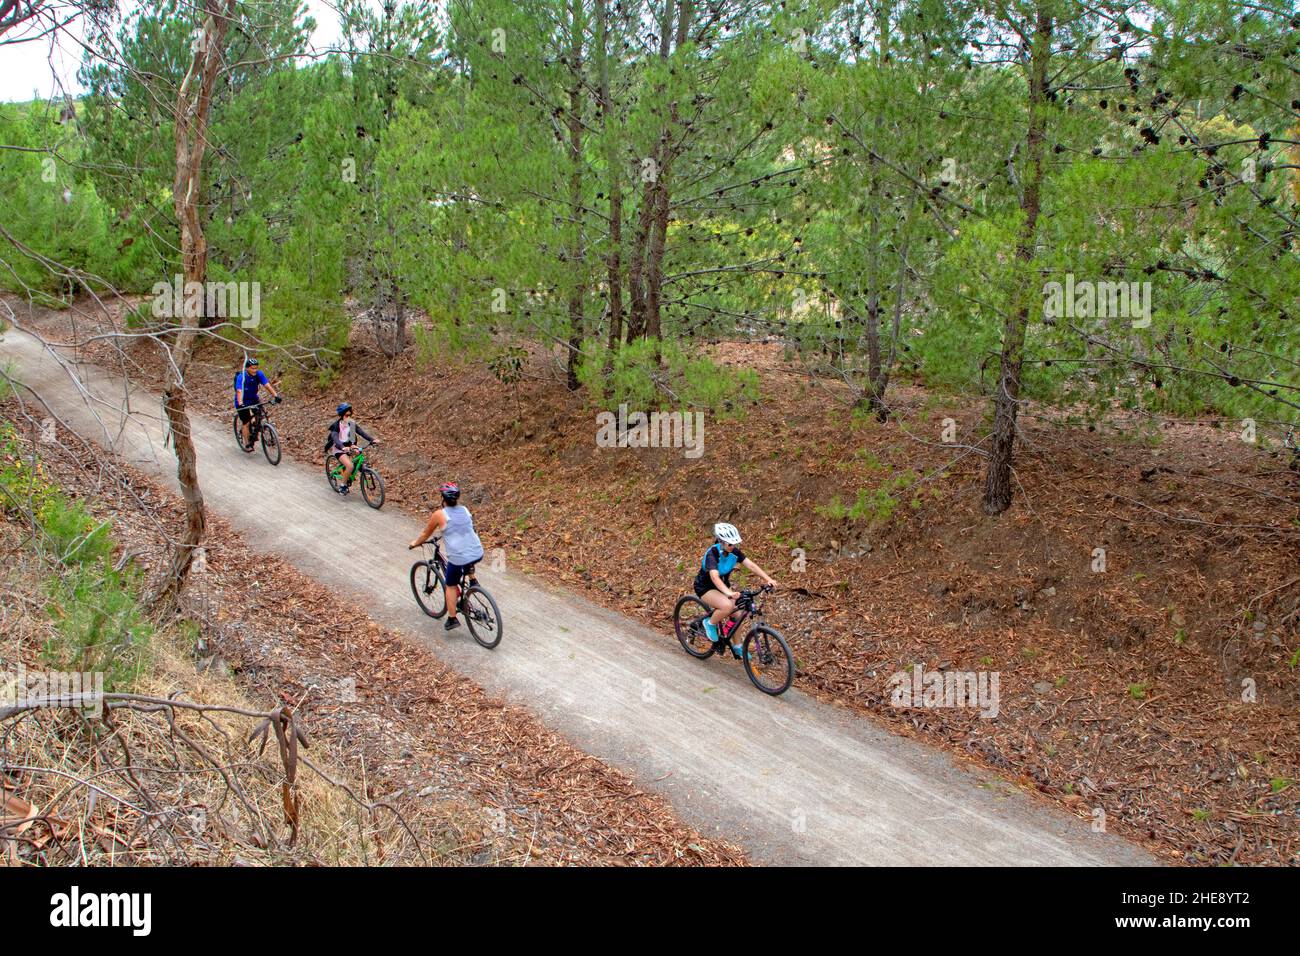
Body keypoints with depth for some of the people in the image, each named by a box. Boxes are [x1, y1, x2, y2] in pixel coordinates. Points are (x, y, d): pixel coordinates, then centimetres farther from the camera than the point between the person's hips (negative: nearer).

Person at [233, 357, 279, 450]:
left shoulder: (259, 374, -16)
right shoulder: (241, 377, -28)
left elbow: (267, 385, -25)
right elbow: (239, 391, -39)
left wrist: (276, 395, -39)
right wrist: (240, 404, -54)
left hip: (253, 399, 4)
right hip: (243, 402, -4)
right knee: (246, 423, -6)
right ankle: (247, 445, 8)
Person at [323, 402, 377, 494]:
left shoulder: (352, 424, -1)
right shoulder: (337, 425, -17)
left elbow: (362, 432, -8)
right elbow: (335, 438, -31)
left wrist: (372, 440, -23)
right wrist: (343, 447, -49)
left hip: (349, 447, 6)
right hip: (339, 449, -6)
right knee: (349, 466, -24)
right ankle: (343, 486, -6)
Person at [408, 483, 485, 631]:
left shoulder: (439, 515, -6)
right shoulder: (465, 510, 9)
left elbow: (425, 534, 9)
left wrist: (415, 543, 28)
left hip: (458, 559, -4)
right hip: (478, 554, 4)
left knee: (451, 586, 18)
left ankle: (452, 619, 18)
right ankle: (472, 579, 27)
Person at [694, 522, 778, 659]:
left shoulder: (734, 551, -12)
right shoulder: (712, 553, -31)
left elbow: (751, 565, -18)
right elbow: (714, 577, -45)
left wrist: (768, 579, -31)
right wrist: (729, 593, -61)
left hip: (723, 585, 7)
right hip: (705, 587, -7)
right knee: (727, 606, -32)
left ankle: (736, 647, 17)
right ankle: (710, 623, -3)